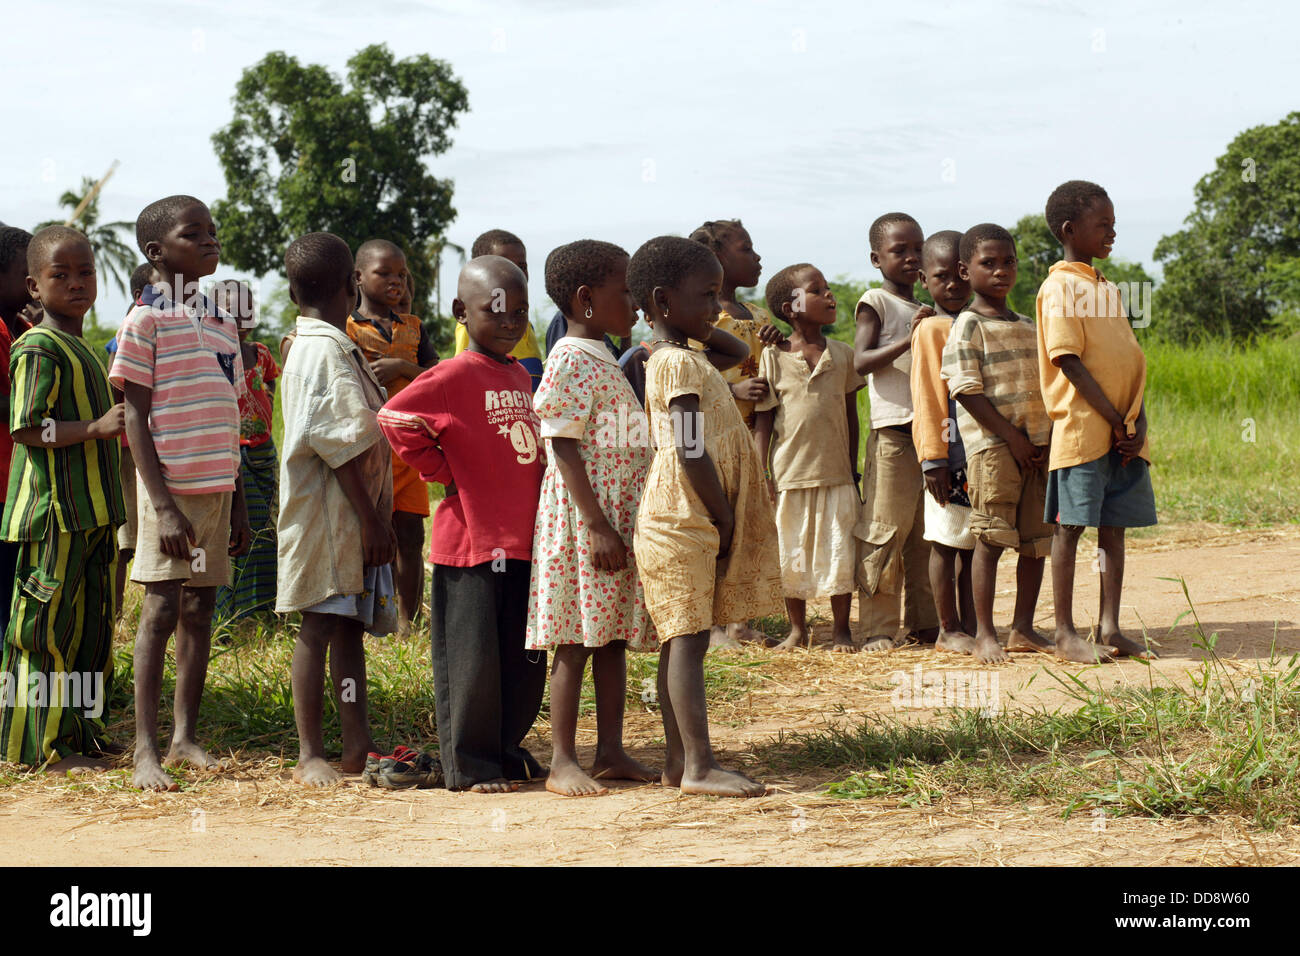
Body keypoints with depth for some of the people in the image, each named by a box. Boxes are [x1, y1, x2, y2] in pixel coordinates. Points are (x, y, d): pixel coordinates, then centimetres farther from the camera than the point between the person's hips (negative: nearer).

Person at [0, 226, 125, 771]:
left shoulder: (80, 348, 17)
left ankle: (82, 735, 19)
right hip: (55, 511, -9)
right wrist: (96, 428, -26)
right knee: (49, 631, -4)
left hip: (92, 512, 9)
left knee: (91, 628, 12)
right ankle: (46, 747, 0)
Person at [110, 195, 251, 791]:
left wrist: (238, 503, 15)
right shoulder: (146, 320, -6)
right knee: (161, 610, -6)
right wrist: (163, 505, -16)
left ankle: (184, 736, 15)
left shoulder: (222, 324, 14)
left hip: (217, 487, 6)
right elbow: (136, 418, -9)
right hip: (171, 487, -6)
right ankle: (146, 751, -3)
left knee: (201, 608, 8)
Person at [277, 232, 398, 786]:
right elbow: (338, 446, -19)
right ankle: (310, 755, -1)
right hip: (328, 511, -10)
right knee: (321, 624, -5)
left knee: (350, 625, 11)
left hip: (354, 513, 10)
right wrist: (370, 517, -18)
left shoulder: (337, 348, 16)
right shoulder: (324, 351, -15)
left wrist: (375, 514, 19)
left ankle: (357, 746, 15)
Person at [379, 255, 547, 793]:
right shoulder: (455, 375, -11)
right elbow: (395, 418, -18)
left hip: (525, 540, 7)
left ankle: (506, 750, 26)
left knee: (526, 659, 12)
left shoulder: (520, 376, 12)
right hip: (471, 540, -7)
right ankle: (469, 765, 8)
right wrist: (443, 472, -11)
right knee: (471, 658, -1)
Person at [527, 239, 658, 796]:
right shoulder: (571, 359, -12)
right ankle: (562, 762, -2)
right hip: (583, 519, -9)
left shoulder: (605, 361, 17)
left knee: (612, 636, 10)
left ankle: (611, 752, 15)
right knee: (575, 640, -5)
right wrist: (597, 526, -22)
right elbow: (564, 448, -18)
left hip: (618, 515, 9)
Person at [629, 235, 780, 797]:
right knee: (688, 640, -10)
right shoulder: (681, 365, -14)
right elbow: (691, 454, -20)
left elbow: (738, 353, 35)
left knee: (684, 641, 10)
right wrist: (726, 522, -14)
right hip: (685, 523, -10)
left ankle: (679, 761, 14)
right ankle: (699, 765, -11)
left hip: (688, 524, 10)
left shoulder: (679, 357, 15)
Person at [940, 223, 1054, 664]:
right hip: (991, 445, -7)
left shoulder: (1027, 327, 16)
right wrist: (1012, 437, -15)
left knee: (1037, 539, 7)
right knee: (991, 538, -6)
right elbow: (967, 391, -12)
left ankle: (1023, 629, 16)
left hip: (1036, 446, 7)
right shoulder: (968, 327, -5)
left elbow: (1042, 386, 17)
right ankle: (984, 634, -2)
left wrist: (1045, 438, 1)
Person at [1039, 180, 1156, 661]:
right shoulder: (1059, 288, -8)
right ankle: (1065, 633, 2)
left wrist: (1137, 425, 0)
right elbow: (1070, 364, -14)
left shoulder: (1107, 288, 18)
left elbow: (1130, 361, 15)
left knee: (1114, 527, 8)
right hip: (1081, 428, -8)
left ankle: (1110, 628, 13)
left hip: (1123, 434, 8)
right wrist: (1116, 422, -15)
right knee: (1070, 526, -2)